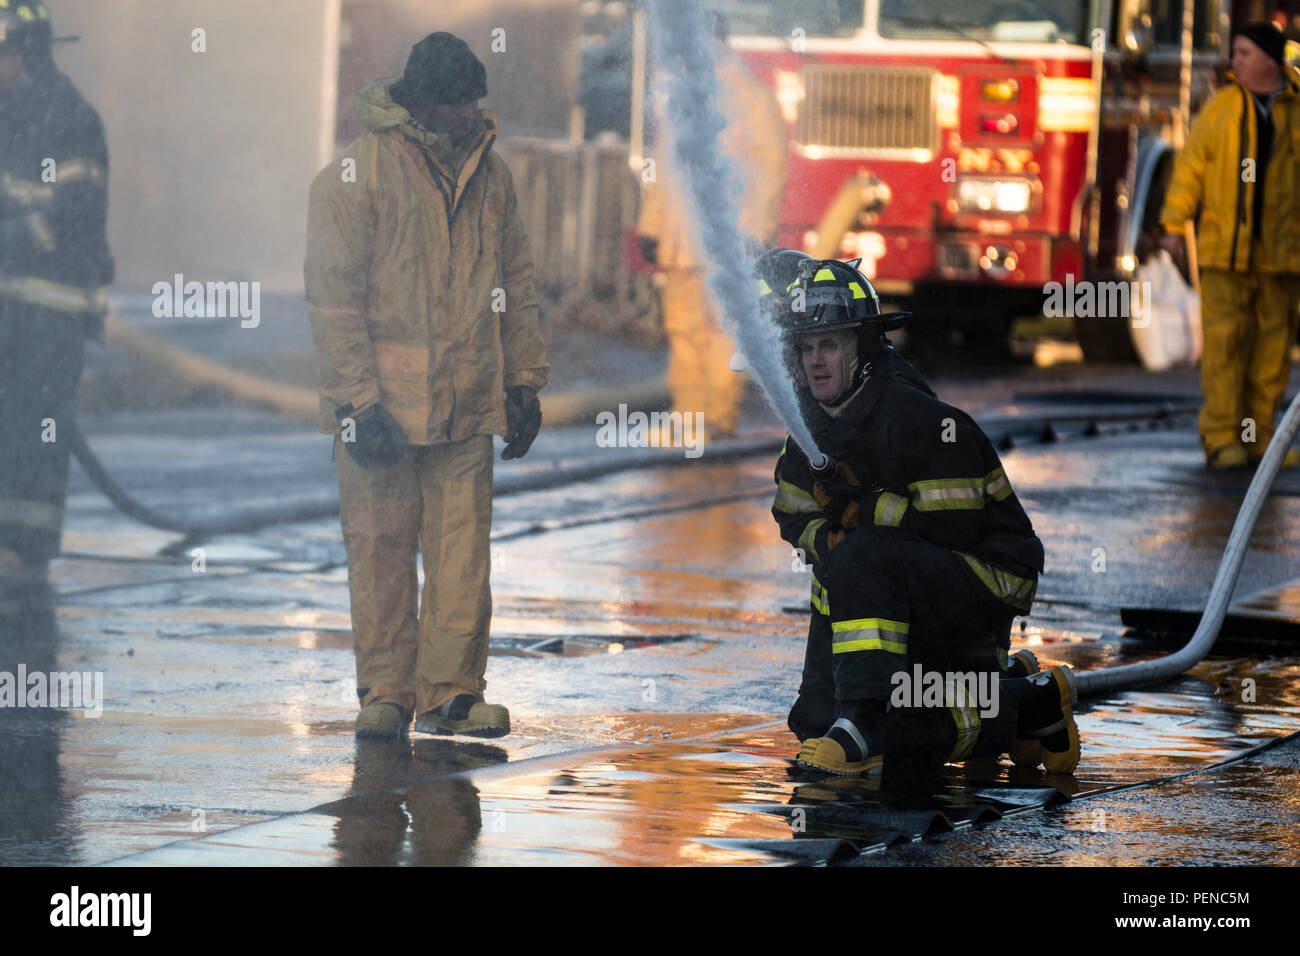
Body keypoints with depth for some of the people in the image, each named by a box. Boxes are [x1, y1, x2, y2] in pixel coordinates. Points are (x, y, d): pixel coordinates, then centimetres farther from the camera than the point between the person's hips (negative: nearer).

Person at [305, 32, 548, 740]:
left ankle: (451, 692, 9)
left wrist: (524, 380, 13)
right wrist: (359, 400, -15)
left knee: (462, 552, 2)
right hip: (380, 405, -4)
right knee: (380, 550, 2)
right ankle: (385, 694, 11)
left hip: (466, 406, 4)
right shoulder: (357, 175, -8)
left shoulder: (487, 171, 10)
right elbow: (334, 297, -9)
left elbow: (515, 282, 18)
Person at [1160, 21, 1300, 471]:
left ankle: (1259, 437, 11)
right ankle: (1221, 438, -3)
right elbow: (1191, 165, 7)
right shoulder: (1220, 107, 6)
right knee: (1225, 338, -6)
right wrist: (1174, 223, -1)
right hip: (1224, 247, -1)